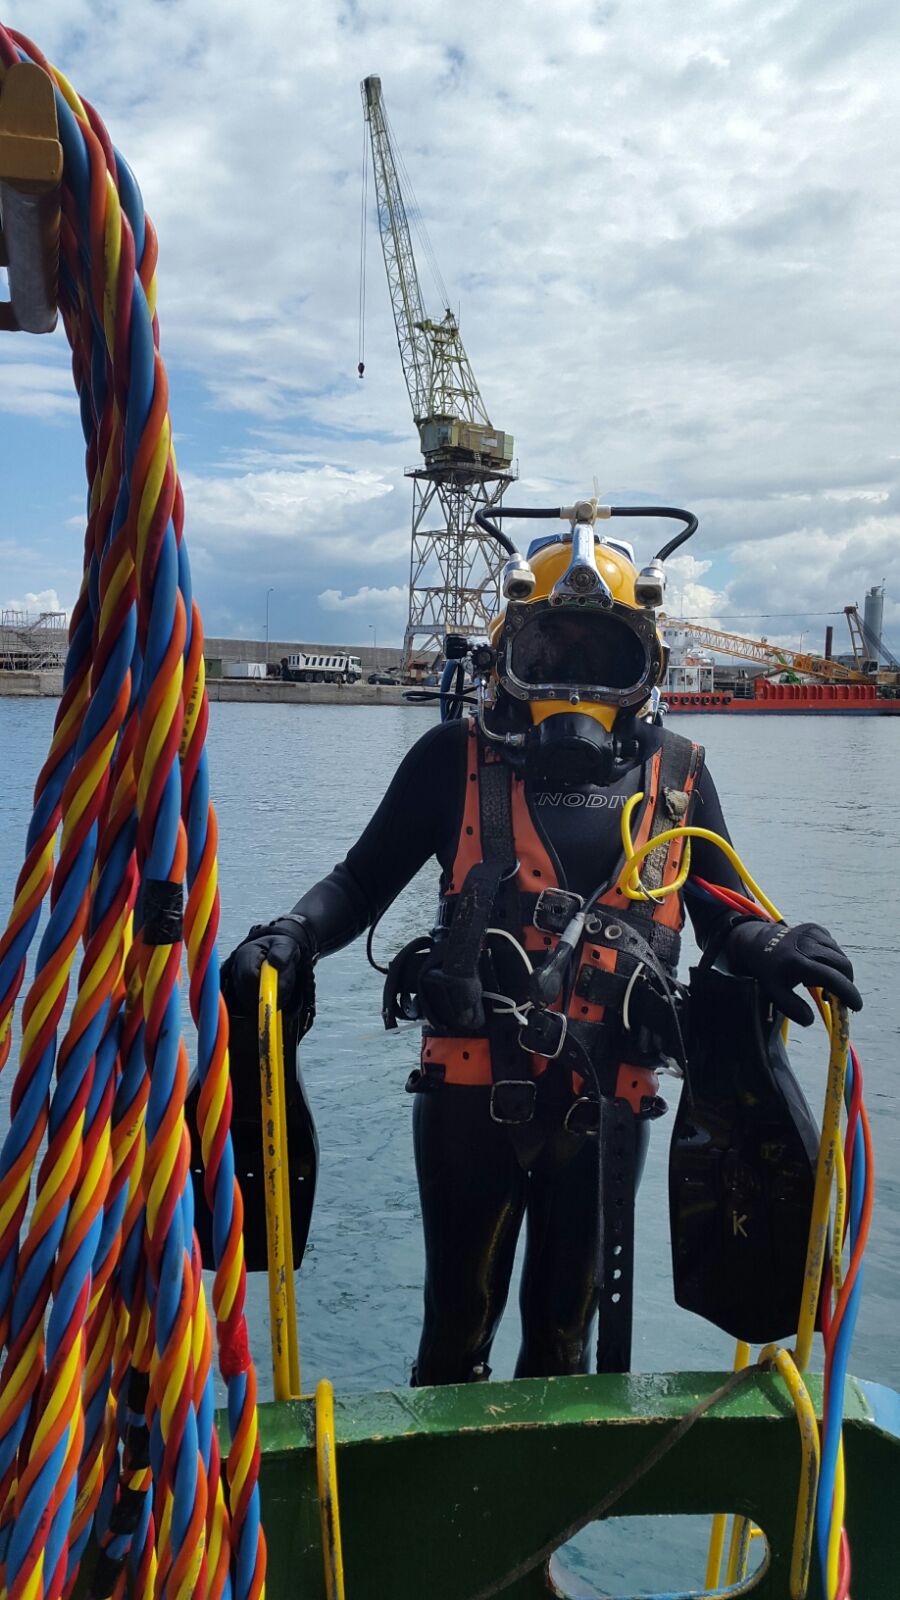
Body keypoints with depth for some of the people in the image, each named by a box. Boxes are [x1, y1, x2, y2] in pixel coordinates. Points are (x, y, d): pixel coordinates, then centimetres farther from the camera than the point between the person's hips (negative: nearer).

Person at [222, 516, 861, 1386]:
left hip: (608, 1105, 2)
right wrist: (289, 939, -16)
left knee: (567, 1328, 20)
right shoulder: (458, 757, -1)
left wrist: (773, 950, -10)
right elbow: (362, 881, 2)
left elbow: (724, 916, 11)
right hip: (470, 1093, -2)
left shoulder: (676, 775, 5)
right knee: (458, 1322, 15)